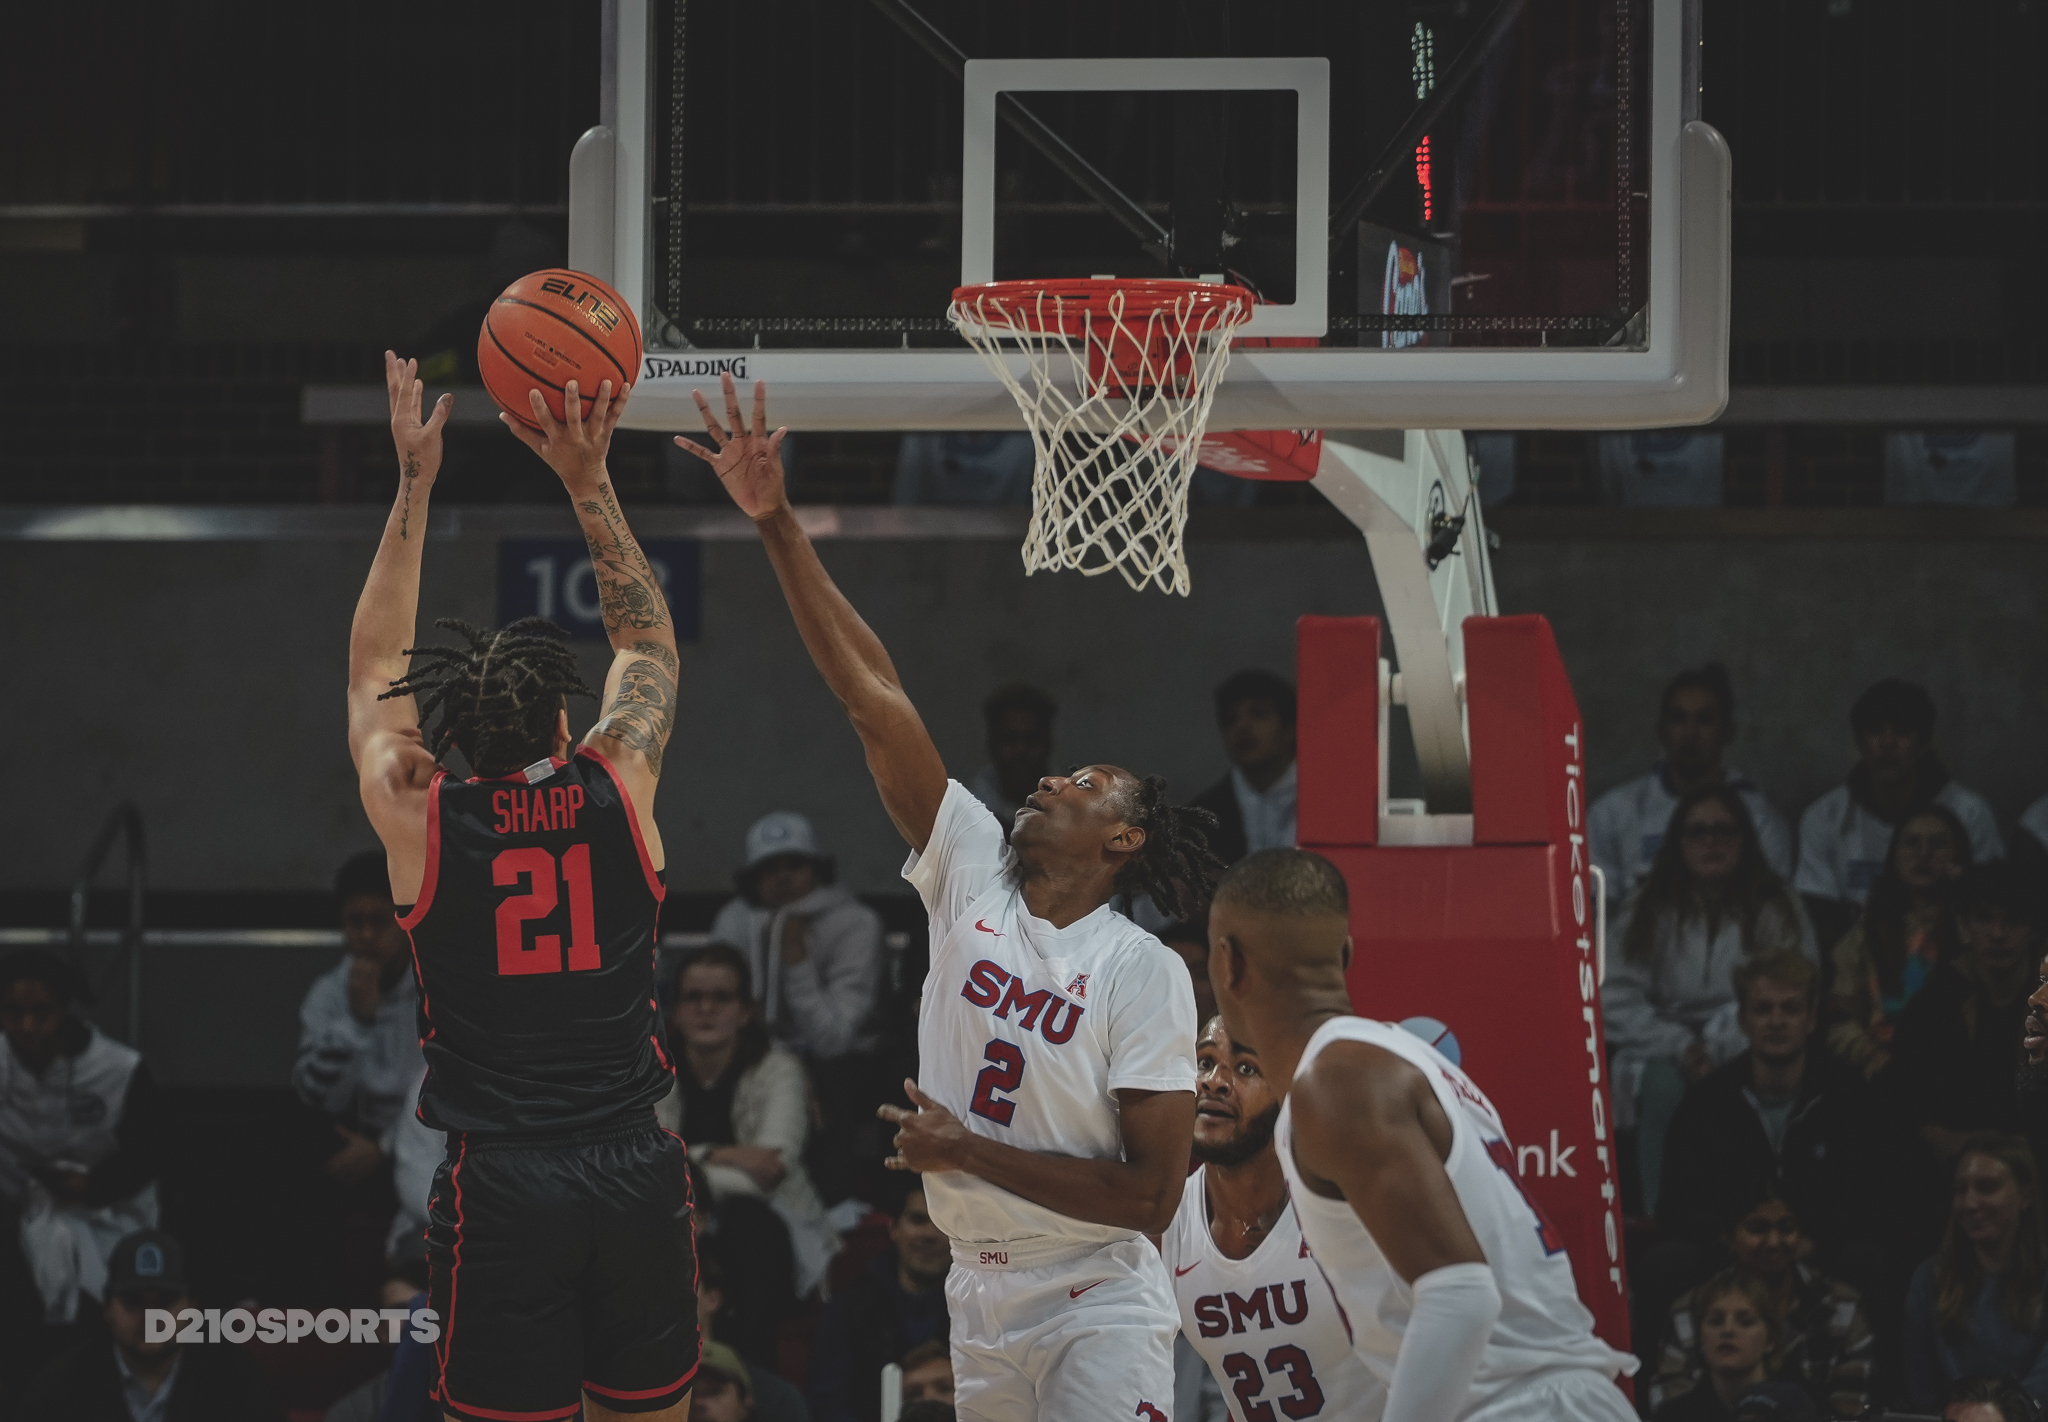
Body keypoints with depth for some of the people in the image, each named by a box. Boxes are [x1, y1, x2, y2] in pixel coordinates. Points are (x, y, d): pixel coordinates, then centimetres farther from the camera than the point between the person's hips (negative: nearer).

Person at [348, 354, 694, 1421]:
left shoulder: (420, 824, -3)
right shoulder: (619, 795, 0)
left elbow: (375, 666, 14)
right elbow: (647, 642, 17)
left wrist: (414, 484, 18)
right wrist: (588, 483, 17)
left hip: (499, 1183, -1)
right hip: (635, 1172, 2)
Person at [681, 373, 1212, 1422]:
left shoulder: (1142, 972, -11)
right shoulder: (973, 872, 3)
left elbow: (1151, 1193, -16)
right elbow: (874, 701, -3)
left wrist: (970, 1151, -16)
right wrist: (779, 528, -8)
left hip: (1098, 1306, -6)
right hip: (982, 1298, 6)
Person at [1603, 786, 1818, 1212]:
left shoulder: (1776, 912, 6)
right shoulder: (1648, 911, 10)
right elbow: (1618, 1000, 2)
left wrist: (1721, 1050, -18)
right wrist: (1679, 1047, -14)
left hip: (1746, 1050, -1)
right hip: (1664, 1051, 1)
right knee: (1665, 1086, -34)